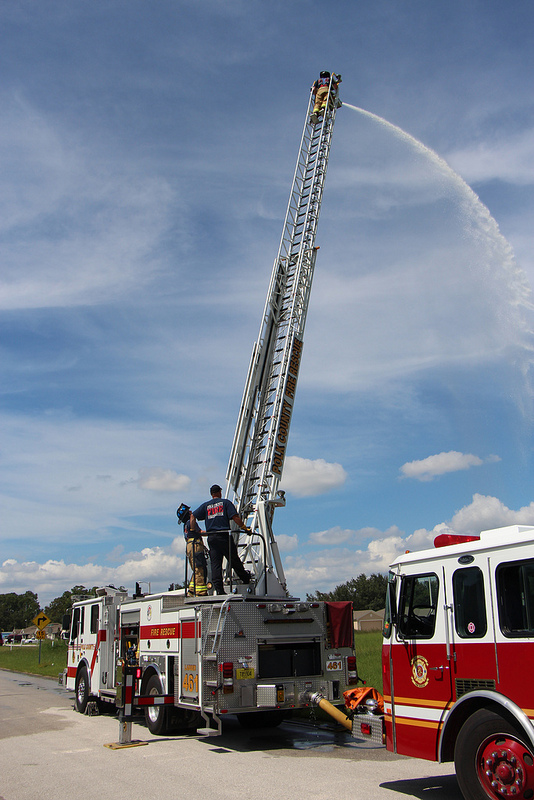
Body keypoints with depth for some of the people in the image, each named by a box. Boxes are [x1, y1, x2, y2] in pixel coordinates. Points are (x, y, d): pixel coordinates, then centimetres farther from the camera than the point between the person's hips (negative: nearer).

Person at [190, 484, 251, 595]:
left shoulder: (206, 505, 15)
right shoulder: (225, 502, 6)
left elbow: (193, 516, 8)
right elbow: (235, 517, -6)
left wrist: (193, 530, 14)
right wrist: (244, 527, 2)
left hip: (211, 537, 3)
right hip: (224, 536, -2)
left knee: (215, 564, 0)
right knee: (234, 560, 8)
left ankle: (219, 589, -6)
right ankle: (246, 579, 23)